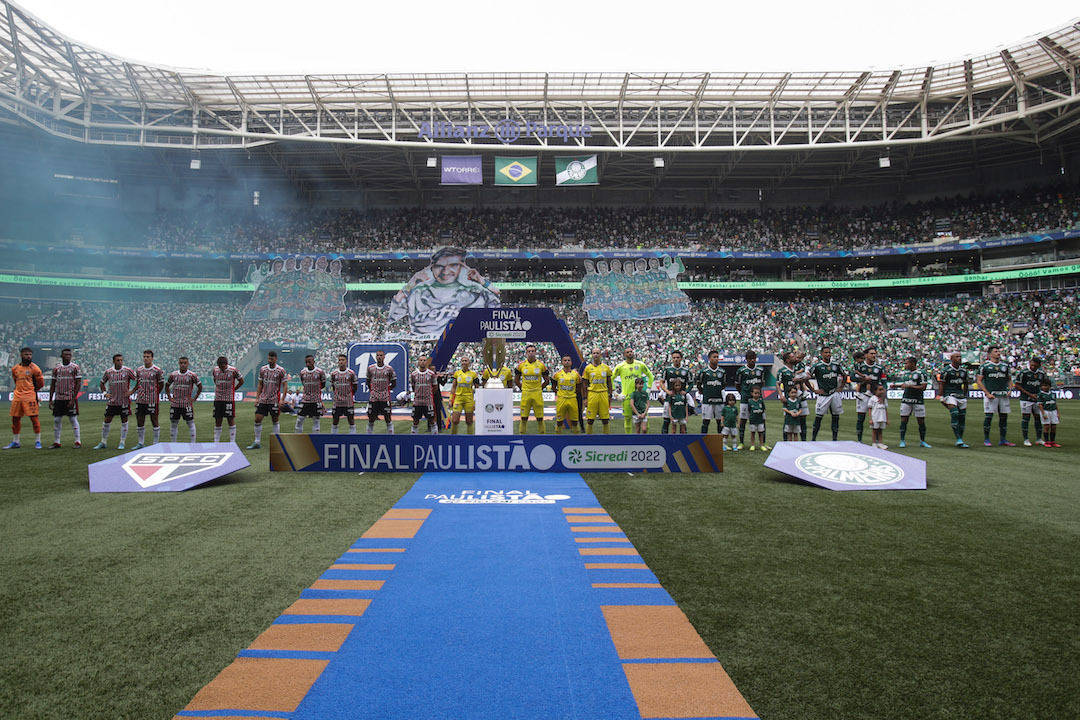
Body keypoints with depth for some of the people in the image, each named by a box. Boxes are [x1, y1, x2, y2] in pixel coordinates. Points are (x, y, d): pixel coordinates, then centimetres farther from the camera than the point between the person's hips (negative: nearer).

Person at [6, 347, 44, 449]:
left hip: (30, 397, -6)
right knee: (15, 418, 10)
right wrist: (21, 390, 16)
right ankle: (15, 442, 22)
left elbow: (41, 383, 1)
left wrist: (31, 390, 6)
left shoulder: (34, 368, -4)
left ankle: (37, 441, 2)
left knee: (34, 417, -7)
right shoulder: (15, 369, 11)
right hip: (17, 397, 6)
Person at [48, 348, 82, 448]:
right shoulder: (56, 368, 10)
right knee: (56, 420, 5)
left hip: (70, 398, -4)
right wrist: (50, 400, 8)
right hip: (58, 398, 4)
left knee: (73, 419, -2)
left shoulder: (75, 367, -2)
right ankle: (56, 442, 12)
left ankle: (78, 441, 2)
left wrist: (73, 399, -13)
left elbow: (78, 384, -6)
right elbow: (53, 384, 13)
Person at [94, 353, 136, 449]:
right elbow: (102, 383, 18)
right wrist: (105, 393, 4)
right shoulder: (108, 372, 3)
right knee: (107, 421, 4)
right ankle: (103, 442, 15)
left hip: (124, 401, -2)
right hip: (112, 401, 2)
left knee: (124, 421, 3)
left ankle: (122, 443, 12)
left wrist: (131, 391, -8)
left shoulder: (127, 370, -5)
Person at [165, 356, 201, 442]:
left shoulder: (192, 375, -4)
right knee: (173, 423, 9)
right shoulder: (173, 375, 5)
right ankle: (172, 444, 19)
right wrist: (169, 397, 8)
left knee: (190, 423, 0)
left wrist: (194, 399, -4)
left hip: (187, 404, -3)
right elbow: (167, 386, 18)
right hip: (175, 404, 3)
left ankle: (192, 443, 5)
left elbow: (200, 387, 1)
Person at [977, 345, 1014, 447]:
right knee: (988, 416, -6)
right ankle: (986, 439, 3)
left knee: (1004, 417, 6)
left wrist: (1009, 390, 4)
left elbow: (1008, 380, 21)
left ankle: (1003, 440, 15)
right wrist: (987, 393, -10)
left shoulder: (1005, 365, 14)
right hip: (991, 395, -5)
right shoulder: (985, 365, 0)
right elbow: (978, 381, -2)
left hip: (1003, 395, 5)